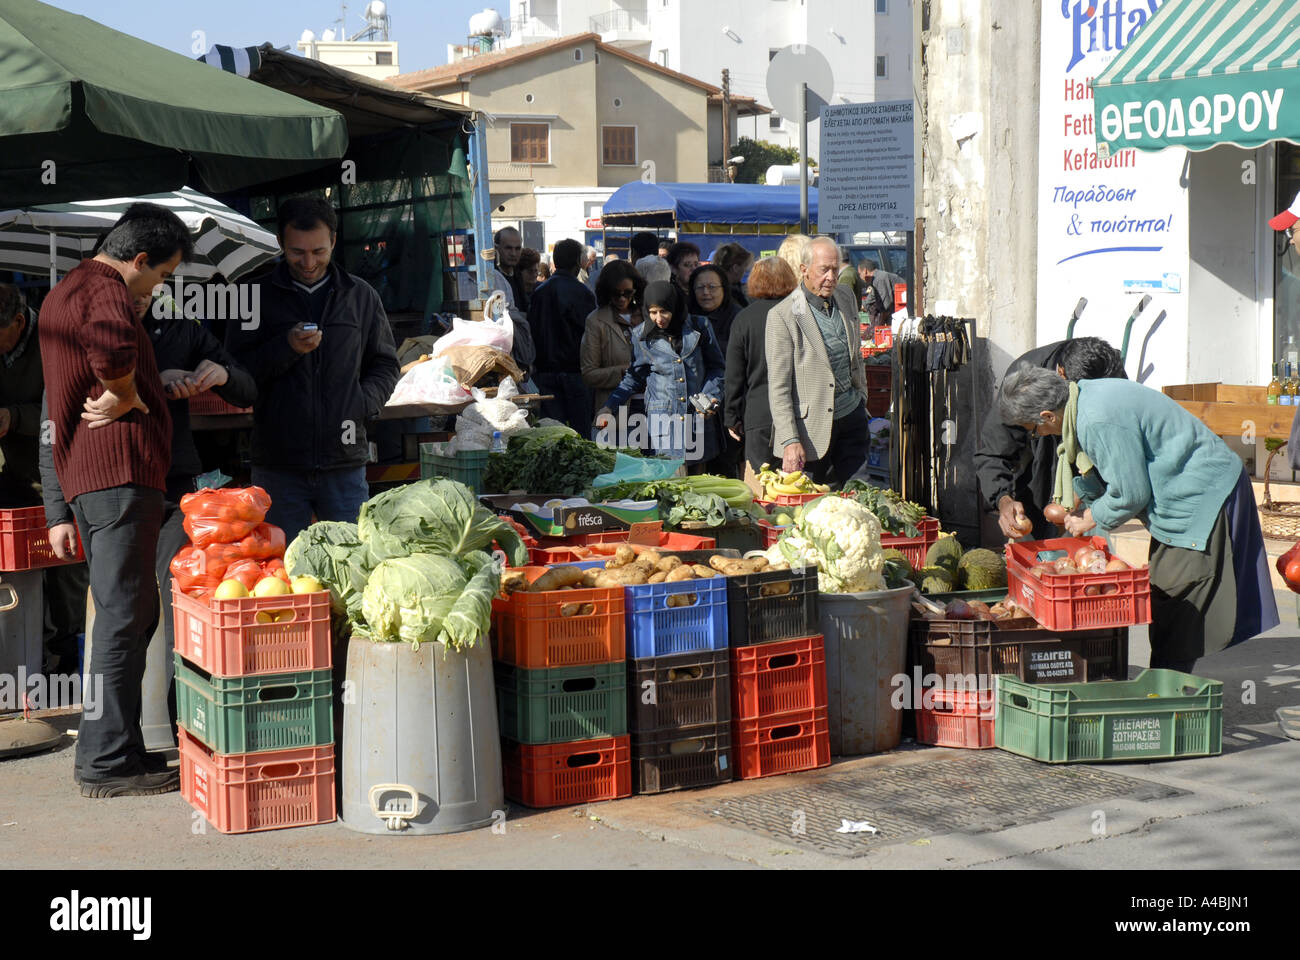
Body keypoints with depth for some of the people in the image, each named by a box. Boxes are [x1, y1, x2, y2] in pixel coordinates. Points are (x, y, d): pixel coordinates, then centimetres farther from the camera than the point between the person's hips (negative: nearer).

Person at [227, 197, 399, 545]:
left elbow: (386, 364, 15)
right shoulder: (259, 297, 5)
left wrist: (362, 404, -4)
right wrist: (286, 348, -15)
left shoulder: (361, 296, 10)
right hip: (278, 464, -1)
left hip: (344, 464, 1)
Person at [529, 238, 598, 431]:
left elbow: (532, 330, 9)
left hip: (545, 371, 5)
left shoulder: (539, 292, 4)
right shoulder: (581, 292, -11)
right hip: (574, 370, -5)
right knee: (580, 428, 0)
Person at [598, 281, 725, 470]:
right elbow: (634, 377, 14)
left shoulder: (699, 327, 2)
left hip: (698, 417, 1)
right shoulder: (642, 337, 4)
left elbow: (716, 366, 12)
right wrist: (608, 408, 5)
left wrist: (711, 396, -5)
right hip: (663, 418, -1)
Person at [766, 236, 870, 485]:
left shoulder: (846, 298, 6)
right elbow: (778, 386, -14)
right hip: (812, 425, -5)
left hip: (851, 417, 5)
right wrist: (790, 440, -19)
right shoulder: (782, 315, -13)